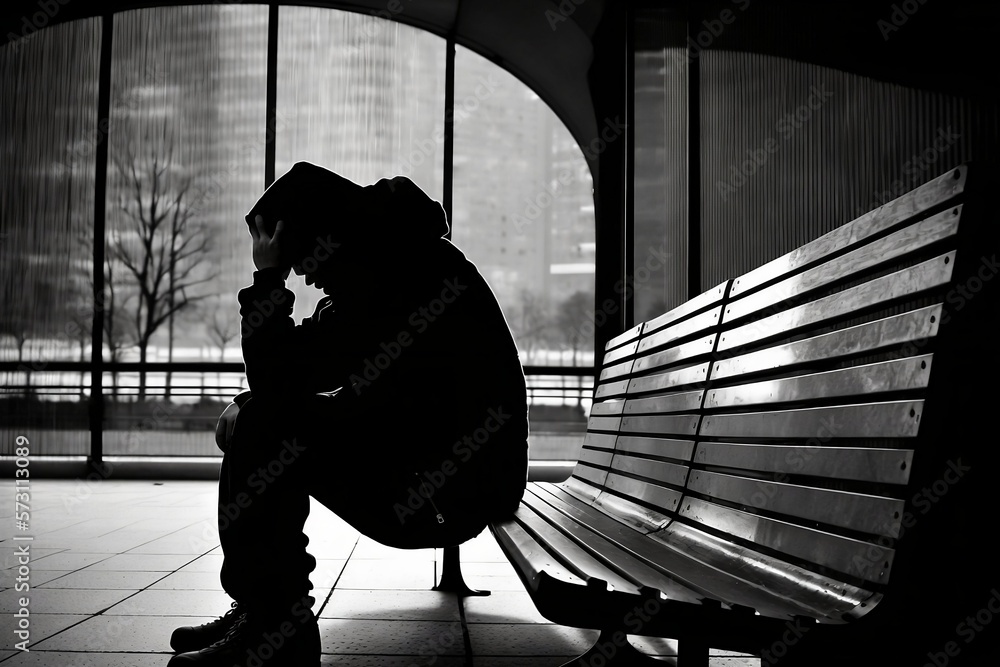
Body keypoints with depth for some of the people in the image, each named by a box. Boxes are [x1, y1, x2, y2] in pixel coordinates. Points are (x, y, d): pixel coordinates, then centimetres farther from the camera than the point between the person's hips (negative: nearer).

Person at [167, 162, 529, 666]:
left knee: (261, 433, -15)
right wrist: (247, 405, 0)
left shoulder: (391, 275, -19)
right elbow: (295, 374, 18)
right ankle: (261, 611, 17)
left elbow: (282, 376, -19)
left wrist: (268, 278, -10)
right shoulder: (393, 264, 14)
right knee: (264, 427, 13)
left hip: (452, 487, -11)